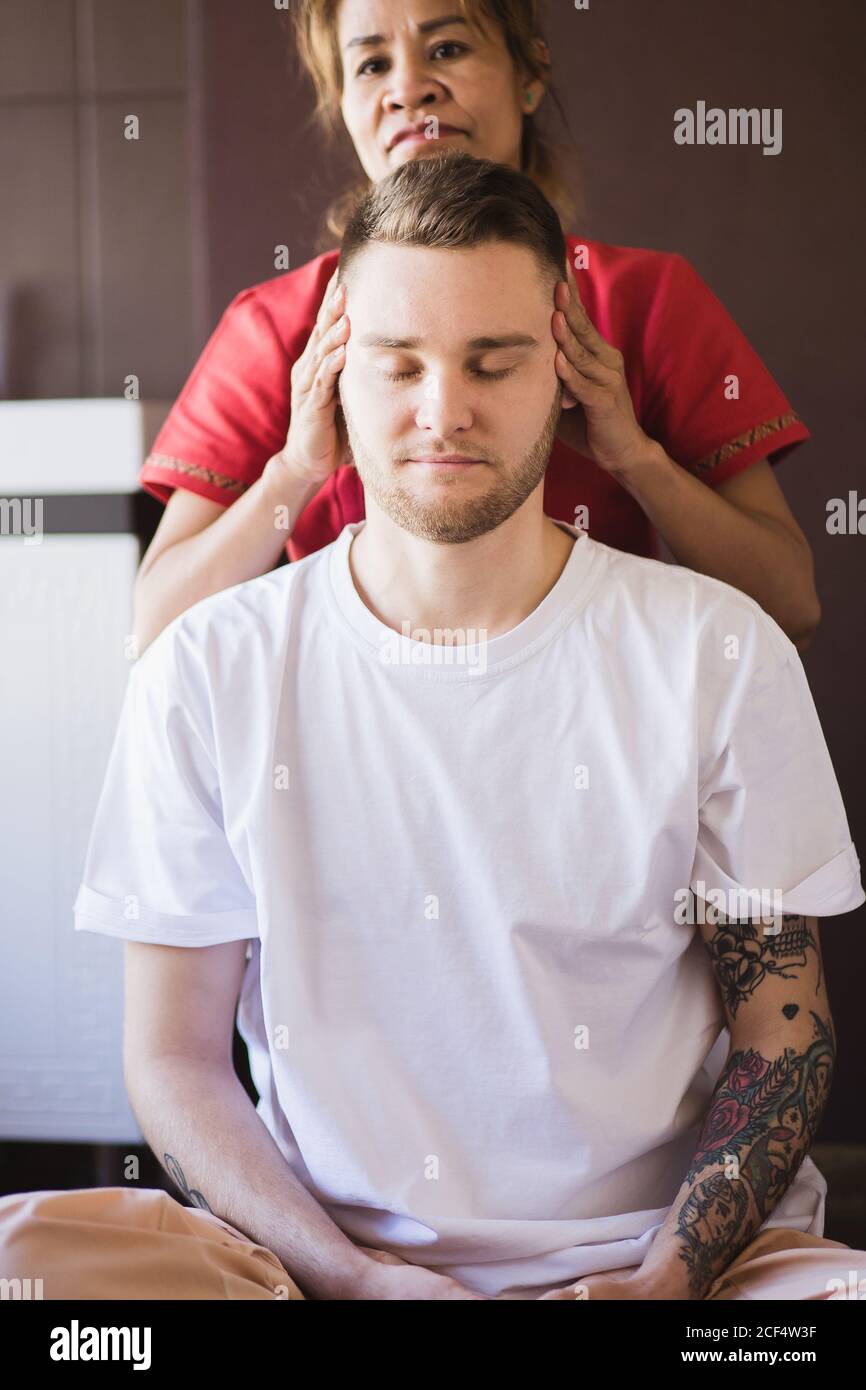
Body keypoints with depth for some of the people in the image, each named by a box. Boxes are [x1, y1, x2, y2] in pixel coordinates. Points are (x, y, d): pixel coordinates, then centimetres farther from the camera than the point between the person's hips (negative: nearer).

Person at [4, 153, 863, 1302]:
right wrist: (354, 1275, -14)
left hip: (649, 1252, -1)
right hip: (323, 1255, 2)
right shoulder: (208, 675, 0)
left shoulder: (717, 653, 0)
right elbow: (175, 1052, 2)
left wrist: (664, 1278, -13)